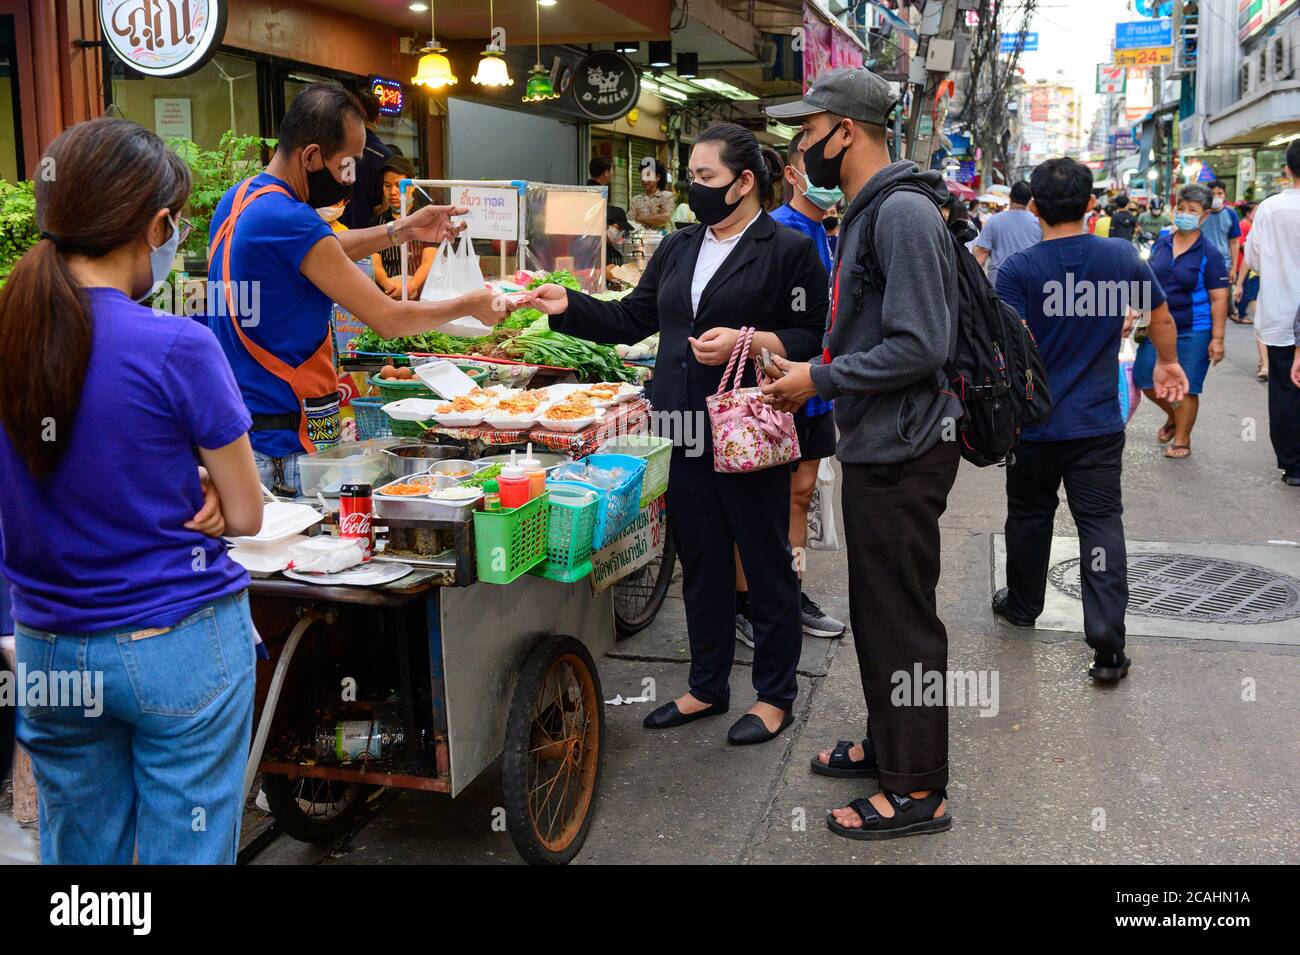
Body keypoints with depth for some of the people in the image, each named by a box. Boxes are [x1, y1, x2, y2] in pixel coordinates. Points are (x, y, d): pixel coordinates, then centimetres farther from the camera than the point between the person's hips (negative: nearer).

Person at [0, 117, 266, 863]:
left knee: (81, 851, 21)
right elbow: (247, 516, -10)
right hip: (179, 647, -5)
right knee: (185, 852, 10)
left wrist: (168, 487, 0)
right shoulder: (178, 349, -18)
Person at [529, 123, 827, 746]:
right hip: (690, 435, 6)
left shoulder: (789, 249, -5)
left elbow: (812, 337, -9)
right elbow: (631, 320, 15)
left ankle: (775, 695, 21)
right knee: (701, 564, 15)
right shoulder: (678, 249, 14)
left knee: (766, 564, 6)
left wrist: (745, 340, -22)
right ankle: (707, 687, 29)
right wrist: (567, 306, 3)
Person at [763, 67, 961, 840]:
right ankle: (888, 743, 37)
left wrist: (820, 380, -18)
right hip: (876, 448, 10)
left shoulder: (904, 213, -19)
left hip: (903, 452, -10)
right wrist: (808, 368, 10)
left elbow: (919, 347, -26)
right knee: (875, 610, 20)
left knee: (902, 621, 0)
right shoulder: (869, 211, 14)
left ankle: (919, 791, 13)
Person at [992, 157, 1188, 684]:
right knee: (1102, 523, 3)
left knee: (1029, 517, 18)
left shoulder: (1018, 269, -14)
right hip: (1099, 423, 2)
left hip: (1035, 423, -1)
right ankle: (1107, 642, -3)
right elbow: (1161, 316, 13)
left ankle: (1022, 605, 38)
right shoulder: (1123, 258, -2)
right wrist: (1168, 363, 31)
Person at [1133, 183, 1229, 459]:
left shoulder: (1209, 254, -9)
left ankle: (1182, 440, 19)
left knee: (1186, 388, 2)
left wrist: (1217, 339, -14)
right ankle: (1172, 417, 34)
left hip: (1193, 332, -5)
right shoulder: (1161, 244, 4)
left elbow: (1219, 299, -10)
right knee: (1143, 380, 7)